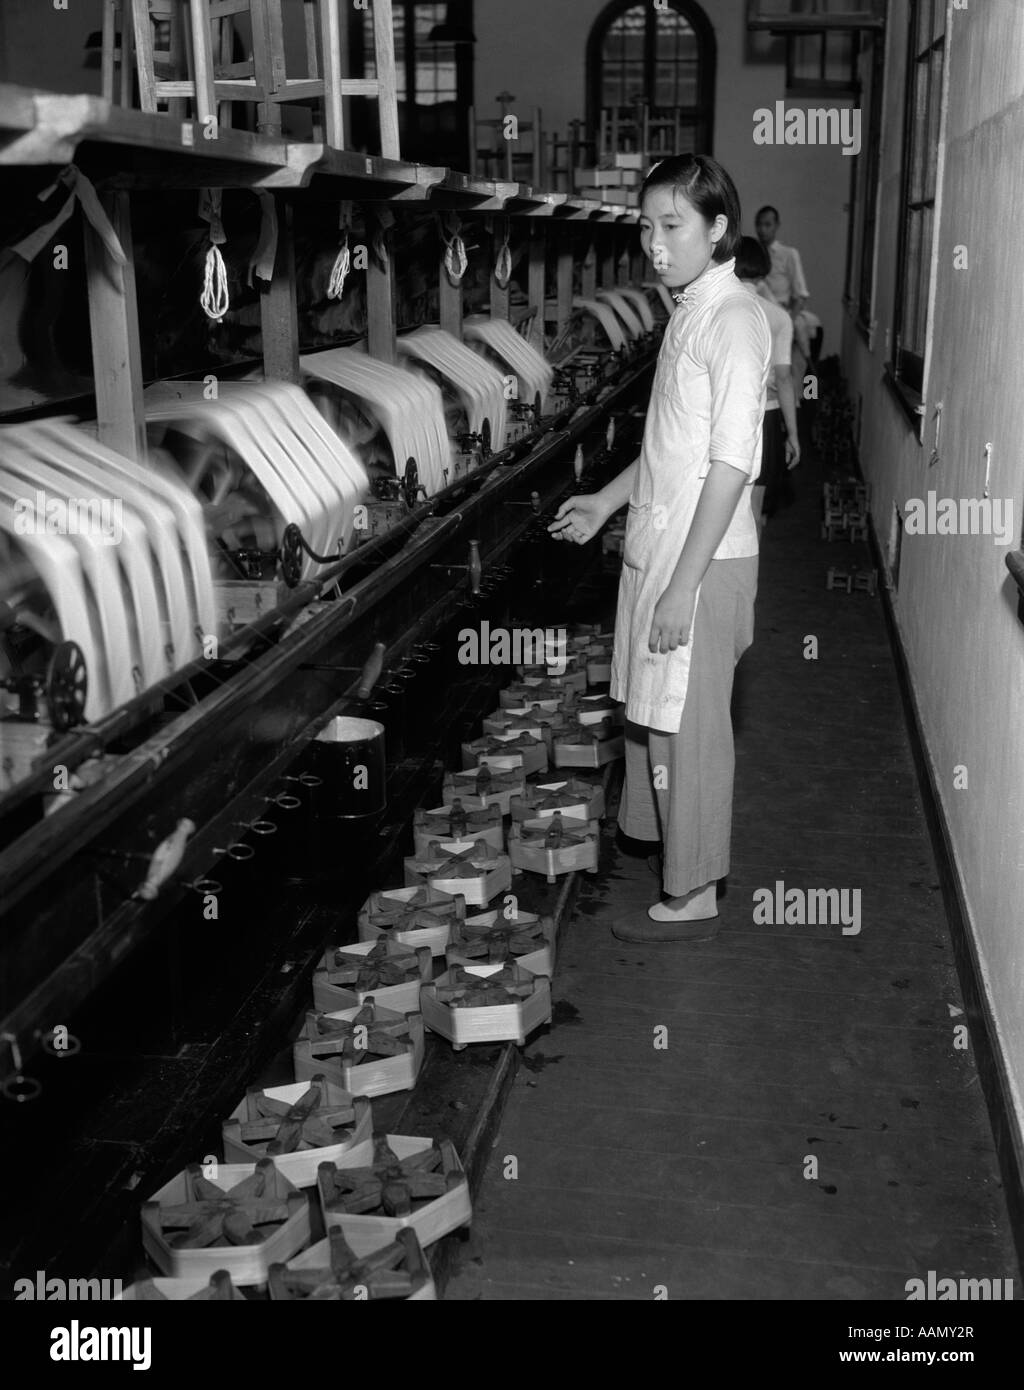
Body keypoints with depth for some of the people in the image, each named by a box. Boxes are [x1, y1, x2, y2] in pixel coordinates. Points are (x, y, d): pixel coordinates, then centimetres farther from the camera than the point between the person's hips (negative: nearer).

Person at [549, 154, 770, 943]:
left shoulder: (733, 320, -17)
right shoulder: (691, 309, 11)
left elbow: (731, 465, -21)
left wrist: (684, 585, -23)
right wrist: (606, 504, 23)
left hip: (701, 561, -9)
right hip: (660, 545, 9)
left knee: (687, 725, 1)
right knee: (654, 713, 18)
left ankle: (692, 898, 15)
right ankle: (663, 835, 36)